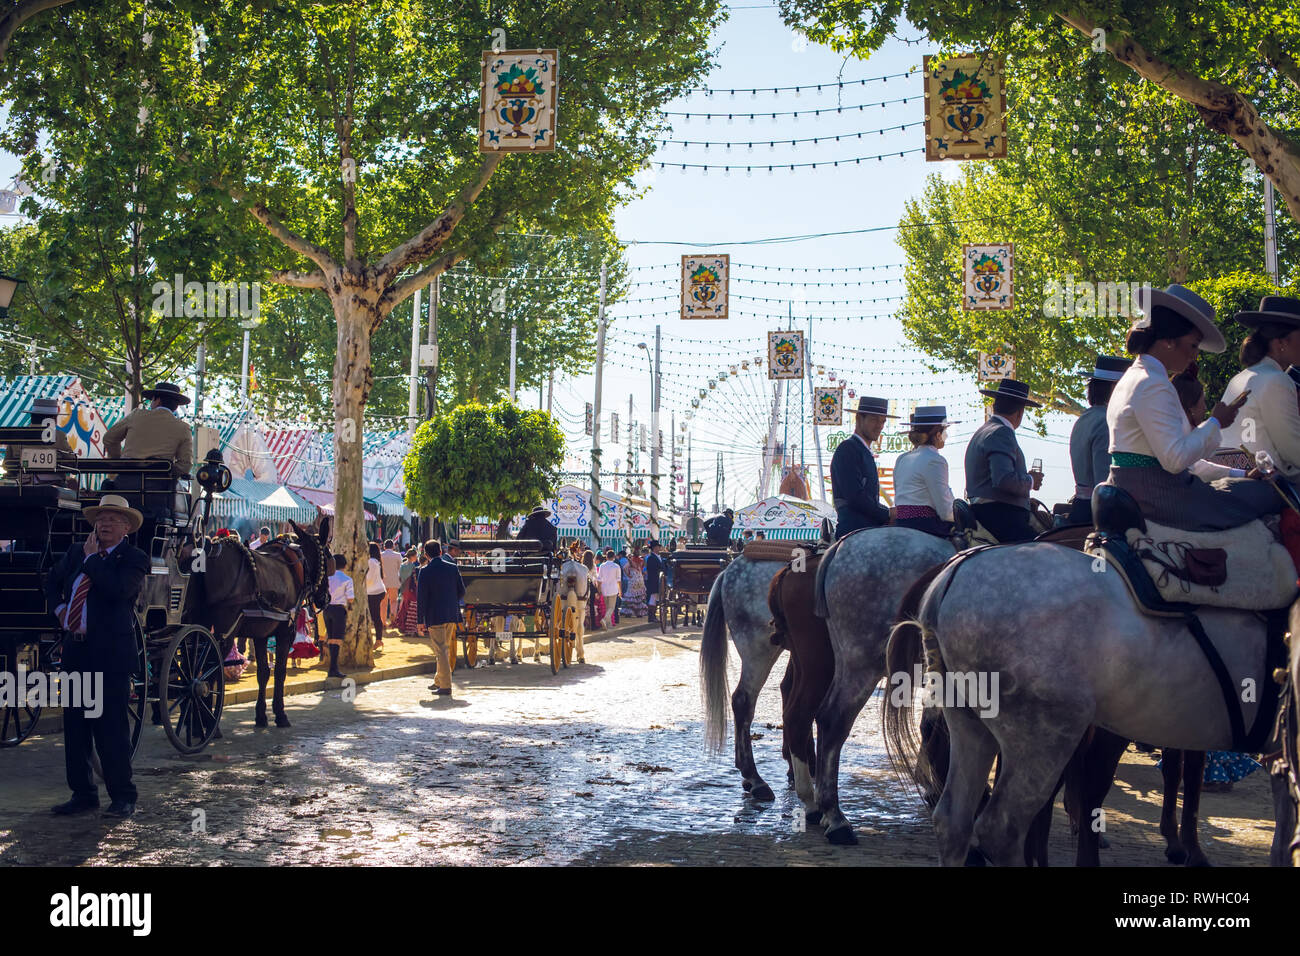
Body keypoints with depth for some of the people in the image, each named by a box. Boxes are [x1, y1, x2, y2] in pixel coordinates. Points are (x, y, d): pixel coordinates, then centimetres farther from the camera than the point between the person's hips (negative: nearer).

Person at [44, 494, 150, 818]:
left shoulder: (134, 558, -4)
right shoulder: (77, 552, 14)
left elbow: (117, 589, -23)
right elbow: (51, 582, 29)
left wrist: (92, 558, -12)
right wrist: (59, 608, 10)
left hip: (111, 653, -6)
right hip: (76, 649, 6)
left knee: (112, 726, -5)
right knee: (75, 726, 10)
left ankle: (123, 797, 5)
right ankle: (83, 794, 20)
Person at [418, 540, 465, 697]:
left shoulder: (425, 571, -9)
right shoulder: (453, 568, 3)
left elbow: (422, 598, -9)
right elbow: (462, 591, 6)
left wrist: (421, 621, -5)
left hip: (435, 616, -5)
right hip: (451, 615, 5)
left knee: (441, 651, -2)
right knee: (444, 648, 19)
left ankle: (445, 686, -4)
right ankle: (439, 681, 30)